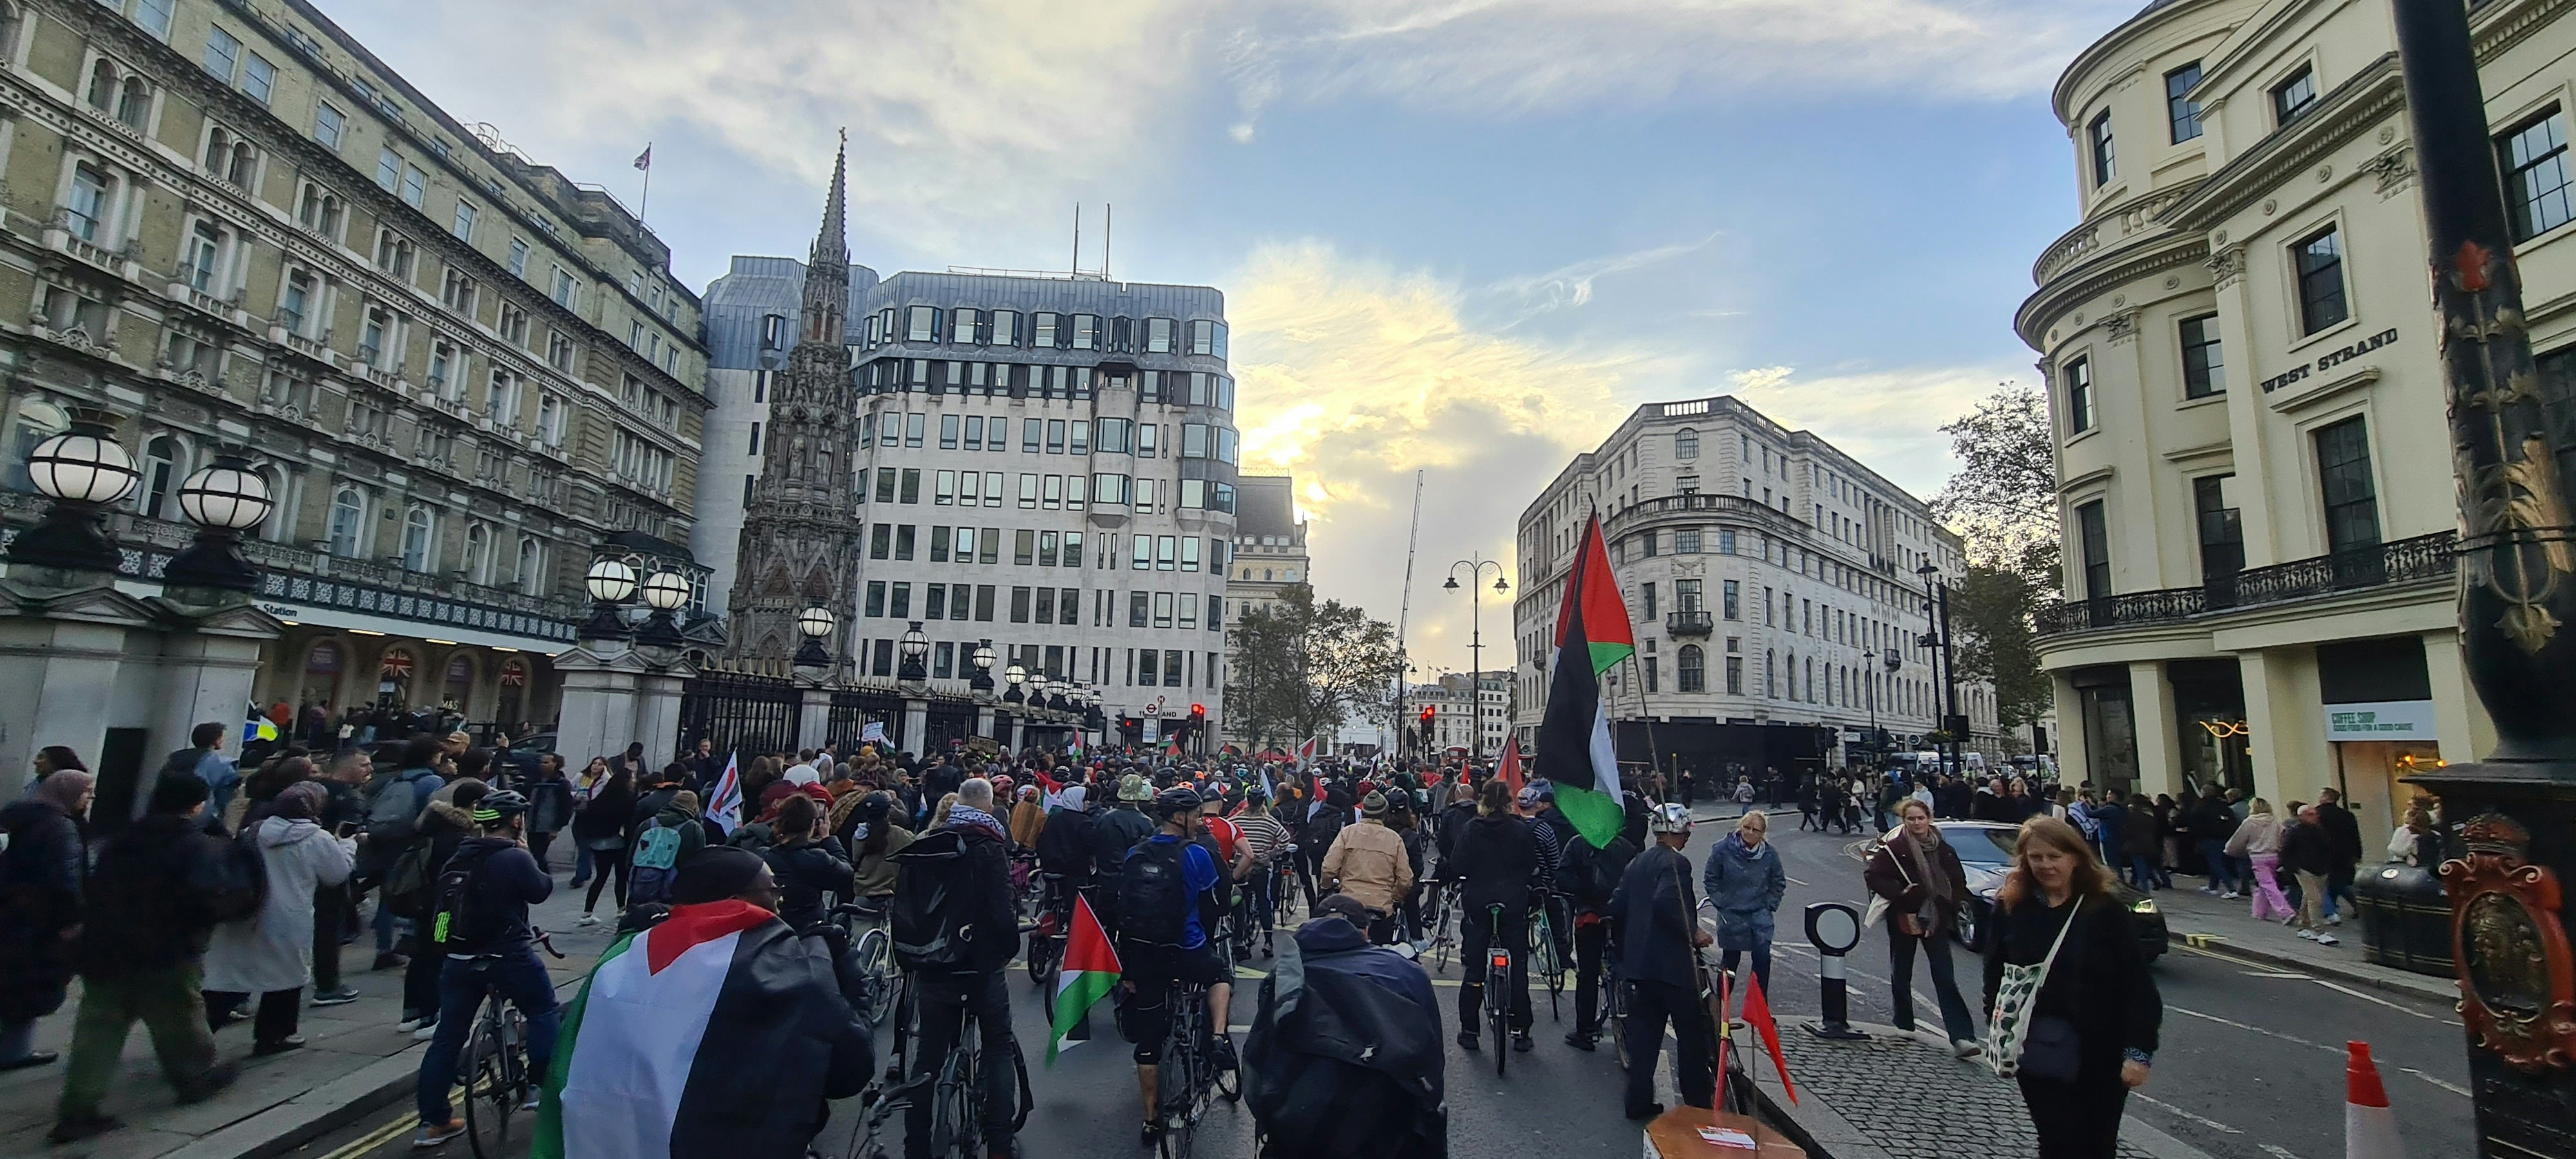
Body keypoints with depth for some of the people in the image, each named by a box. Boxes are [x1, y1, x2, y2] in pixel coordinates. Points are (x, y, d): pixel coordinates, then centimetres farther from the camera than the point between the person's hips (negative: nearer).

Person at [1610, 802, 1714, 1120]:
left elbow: (1617, 906, 12)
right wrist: (1693, 933, -18)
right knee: (1692, 1033, 6)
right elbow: (1666, 901, -28)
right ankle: (1699, 1100, 15)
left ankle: (1639, 1101, 13)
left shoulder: (1638, 863, 13)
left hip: (1638, 961, 8)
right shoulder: (1675, 862, -12)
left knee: (1644, 1033, 11)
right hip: (1672, 962, -8)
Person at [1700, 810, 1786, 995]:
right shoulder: (1723, 849, -11)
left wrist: (1769, 905, 3)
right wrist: (1720, 903, -4)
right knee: (1730, 958, 8)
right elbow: (1710, 879, 0)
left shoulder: (1770, 854, -4)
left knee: (1763, 957, -9)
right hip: (1731, 914, -1)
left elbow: (1779, 883, 11)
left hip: (1760, 913, 1)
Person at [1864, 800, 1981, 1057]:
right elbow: (1872, 876, -11)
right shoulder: (1894, 849, -11)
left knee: (1945, 978, -3)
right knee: (1901, 975, 11)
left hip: (1935, 919, 2)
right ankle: (1904, 1025, 26)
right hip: (1904, 918, -2)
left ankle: (1961, 1036, -5)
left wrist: (1957, 902, 0)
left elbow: (1958, 879, 13)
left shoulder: (1943, 850, 1)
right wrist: (1899, 892, -20)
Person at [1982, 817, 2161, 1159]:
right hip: (2037, 1056, 1)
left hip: (2101, 1055, 0)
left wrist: (2139, 1050, -12)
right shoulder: (2010, 910, -4)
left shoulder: (2107, 911, -9)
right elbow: (1994, 977, 2)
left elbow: (2137, 984, -8)